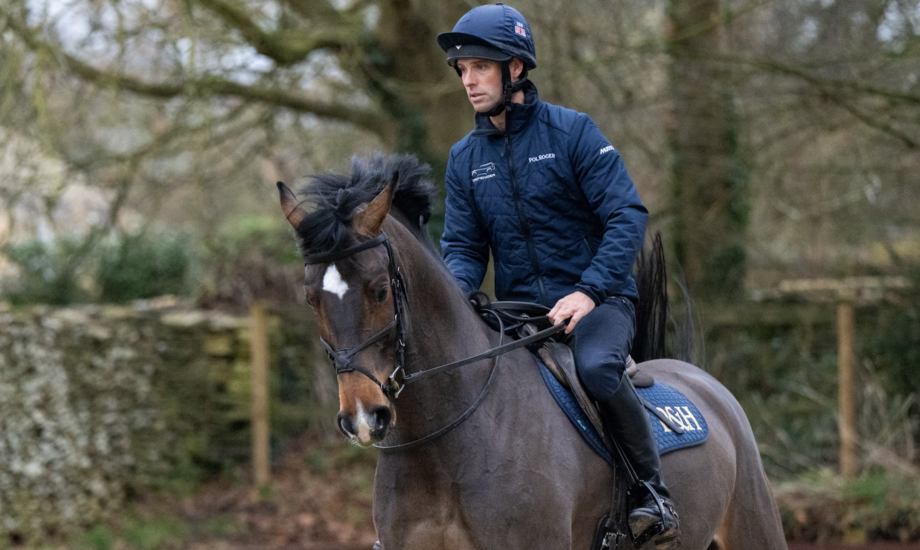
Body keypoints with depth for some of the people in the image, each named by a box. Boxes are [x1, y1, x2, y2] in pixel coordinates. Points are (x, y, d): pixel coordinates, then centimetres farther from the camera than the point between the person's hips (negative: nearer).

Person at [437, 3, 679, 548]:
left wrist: (589, 292, -24)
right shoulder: (465, 158, 9)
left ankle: (653, 493, -18)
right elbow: (464, 248, 10)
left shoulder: (572, 130, -6)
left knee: (596, 367, -35)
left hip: (597, 301, -5)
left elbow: (628, 216, -11)